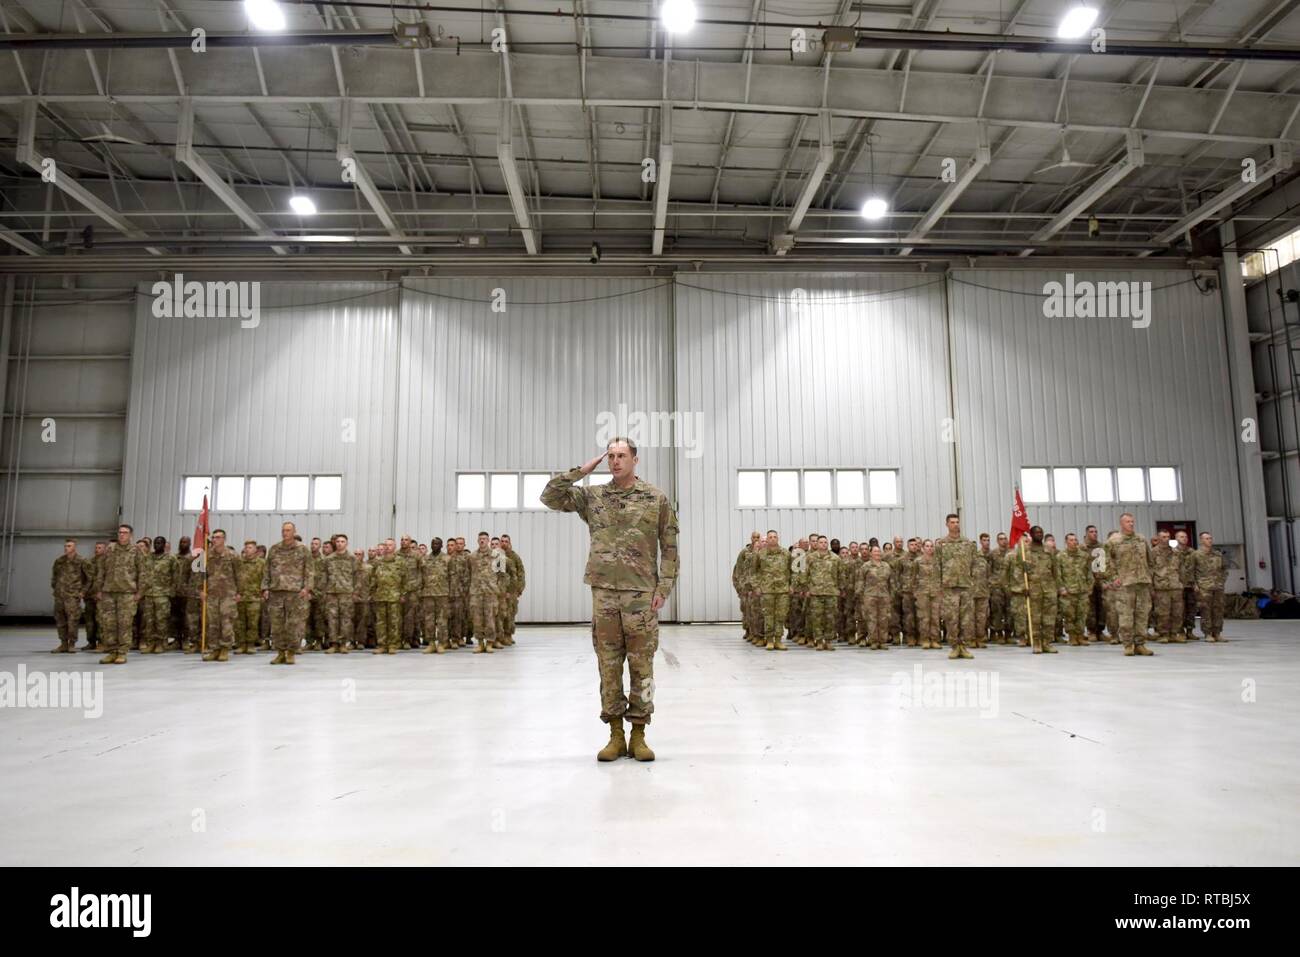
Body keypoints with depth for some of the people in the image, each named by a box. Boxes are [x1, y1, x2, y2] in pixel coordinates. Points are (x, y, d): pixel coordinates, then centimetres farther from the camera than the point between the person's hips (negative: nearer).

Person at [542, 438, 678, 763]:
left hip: (642, 593, -2)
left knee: (641, 666, 3)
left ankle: (638, 735, 14)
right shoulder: (592, 496, 8)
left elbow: (669, 548, 2)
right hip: (604, 593, 2)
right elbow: (550, 497, 1)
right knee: (608, 665, 5)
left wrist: (663, 588, -6)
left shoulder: (656, 498, 3)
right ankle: (615, 735, 16)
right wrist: (584, 468, -1)